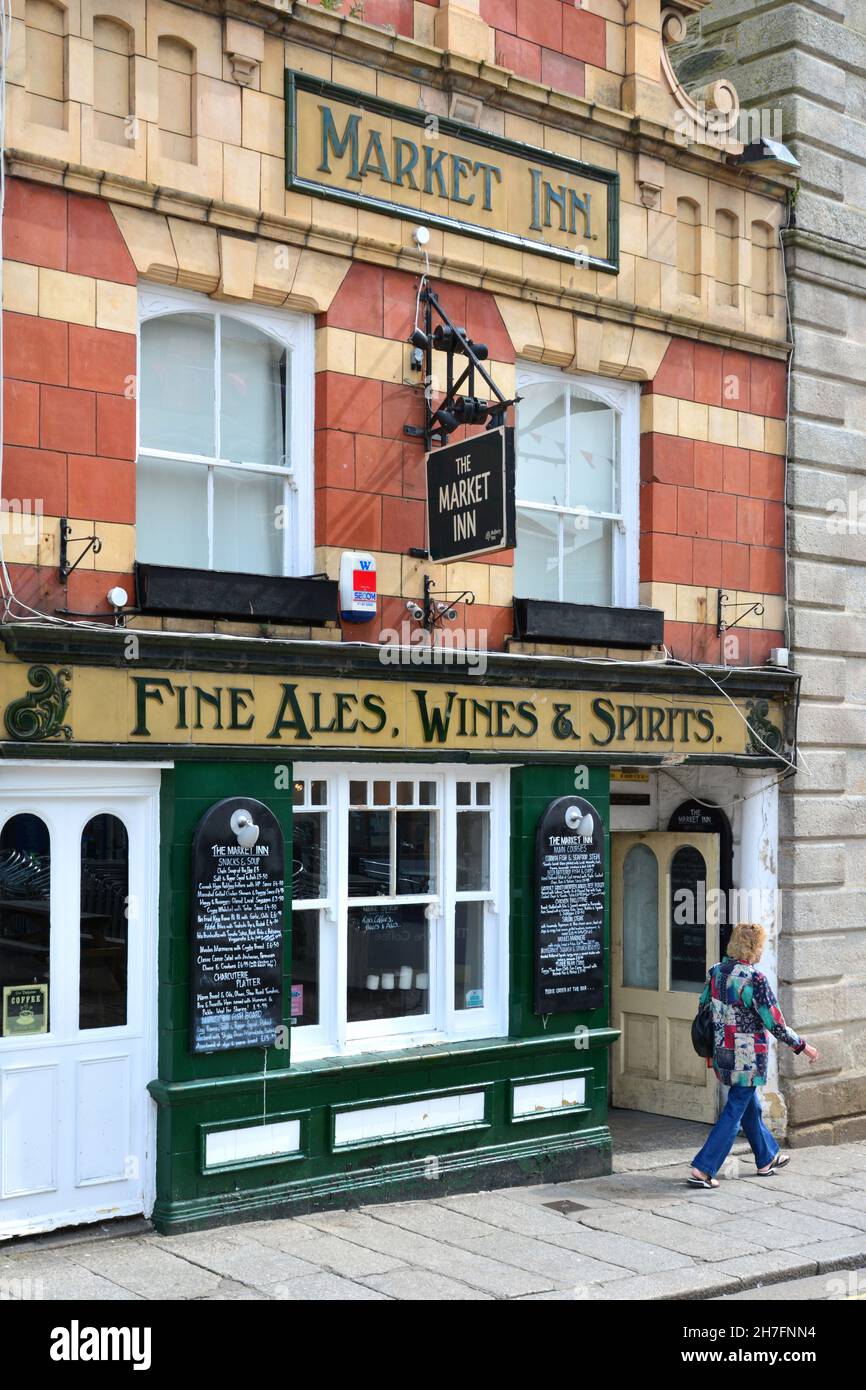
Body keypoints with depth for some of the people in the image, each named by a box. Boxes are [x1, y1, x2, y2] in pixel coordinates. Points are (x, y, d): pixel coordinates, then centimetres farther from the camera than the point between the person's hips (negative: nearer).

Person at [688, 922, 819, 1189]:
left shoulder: (716, 972, 1)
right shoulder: (755, 980, -21)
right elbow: (776, 1025, -17)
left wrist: (711, 1050, 25)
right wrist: (803, 1046, -2)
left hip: (722, 1055, 8)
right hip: (748, 1059, -8)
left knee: (750, 1107, 22)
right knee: (734, 1113, 1)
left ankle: (767, 1159, 39)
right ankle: (702, 1170, -1)